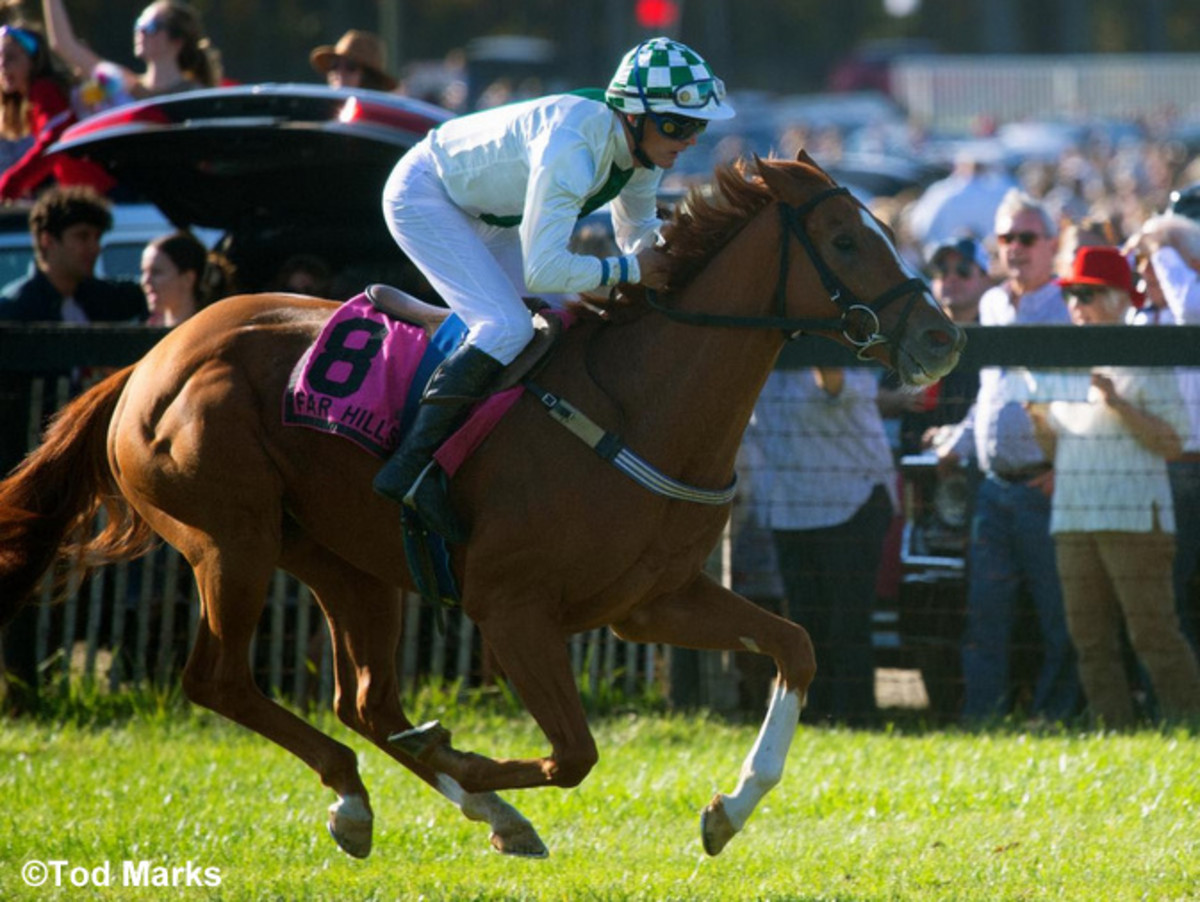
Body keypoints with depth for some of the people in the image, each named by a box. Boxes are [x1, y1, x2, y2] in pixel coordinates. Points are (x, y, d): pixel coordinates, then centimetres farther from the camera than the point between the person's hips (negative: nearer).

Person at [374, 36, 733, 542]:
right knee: (509, 327, -24)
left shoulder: (643, 147, -10)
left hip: (482, 212, 10)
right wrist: (630, 270, -31)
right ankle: (410, 468, -25)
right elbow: (544, 269, -40)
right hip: (422, 193, -10)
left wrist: (674, 258, -13)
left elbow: (638, 234, 8)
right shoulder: (573, 145, -38)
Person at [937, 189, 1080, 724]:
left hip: (1045, 484, -6)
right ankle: (981, 715, 8)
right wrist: (957, 444, 21)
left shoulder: (1069, 309, -5)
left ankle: (1054, 711, 4)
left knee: (1057, 614, -2)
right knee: (985, 608, 5)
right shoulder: (991, 306, 16)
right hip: (995, 486, 6)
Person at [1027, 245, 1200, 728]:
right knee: (1090, 642, 3)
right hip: (1073, 520, 7)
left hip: (1134, 519, -7)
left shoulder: (1146, 362, -2)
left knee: (1153, 634, -10)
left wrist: (1117, 404, -17)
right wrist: (1038, 414, 3)